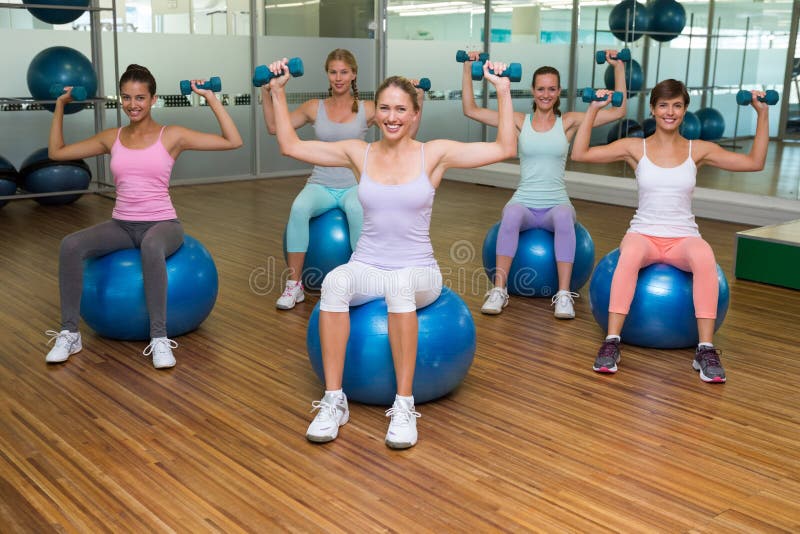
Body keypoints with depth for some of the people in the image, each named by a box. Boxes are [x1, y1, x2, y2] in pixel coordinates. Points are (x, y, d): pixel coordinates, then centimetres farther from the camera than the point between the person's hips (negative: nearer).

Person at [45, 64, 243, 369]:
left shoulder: (172, 136, -1)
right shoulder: (112, 138, 9)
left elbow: (233, 141, -8)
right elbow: (56, 152, 18)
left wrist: (210, 98, -9)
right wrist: (60, 105, 16)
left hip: (162, 224, -3)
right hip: (122, 225, 4)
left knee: (151, 246, -41)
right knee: (70, 245, -26)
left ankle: (160, 337, -32)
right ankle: (69, 333, -13)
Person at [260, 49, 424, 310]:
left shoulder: (367, 109, 3)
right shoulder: (314, 107, 7)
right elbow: (274, 127, 9)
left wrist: (417, 101, -10)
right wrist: (266, 92, 2)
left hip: (356, 186, -1)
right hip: (321, 185, 1)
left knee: (357, 210, -39)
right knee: (299, 208, -34)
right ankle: (294, 285, -24)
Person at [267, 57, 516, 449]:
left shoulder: (434, 153, -1)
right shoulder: (358, 153, 6)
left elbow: (505, 148, -6)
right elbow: (290, 146, 8)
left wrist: (503, 92, -10)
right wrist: (278, 91, 4)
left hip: (419, 273, -1)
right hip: (367, 267, 2)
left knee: (400, 284, -39)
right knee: (335, 281, -34)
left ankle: (404, 405, -29)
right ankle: (333, 401, -26)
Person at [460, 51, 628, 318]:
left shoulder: (568, 122, 7)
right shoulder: (520, 121, 7)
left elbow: (618, 111, 3)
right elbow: (470, 110, 4)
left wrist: (619, 67, -1)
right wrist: (468, 68, -2)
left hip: (556, 204, 0)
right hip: (524, 202, 0)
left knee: (564, 217, -37)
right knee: (511, 215, -37)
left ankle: (564, 295, -36)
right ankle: (499, 290, -34)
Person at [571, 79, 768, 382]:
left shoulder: (699, 150, 6)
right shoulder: (635, 148, 4)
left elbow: (755, 162, 6)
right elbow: (579, 154, -3)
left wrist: (762, 114, 2)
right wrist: (593, 110, -8)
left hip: (683, 238, 1)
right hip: (644, 235, -1)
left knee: (704, 256, -36)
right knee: (630, 253, -38)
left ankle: (706, 351, -32)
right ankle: (611, 343, -34)